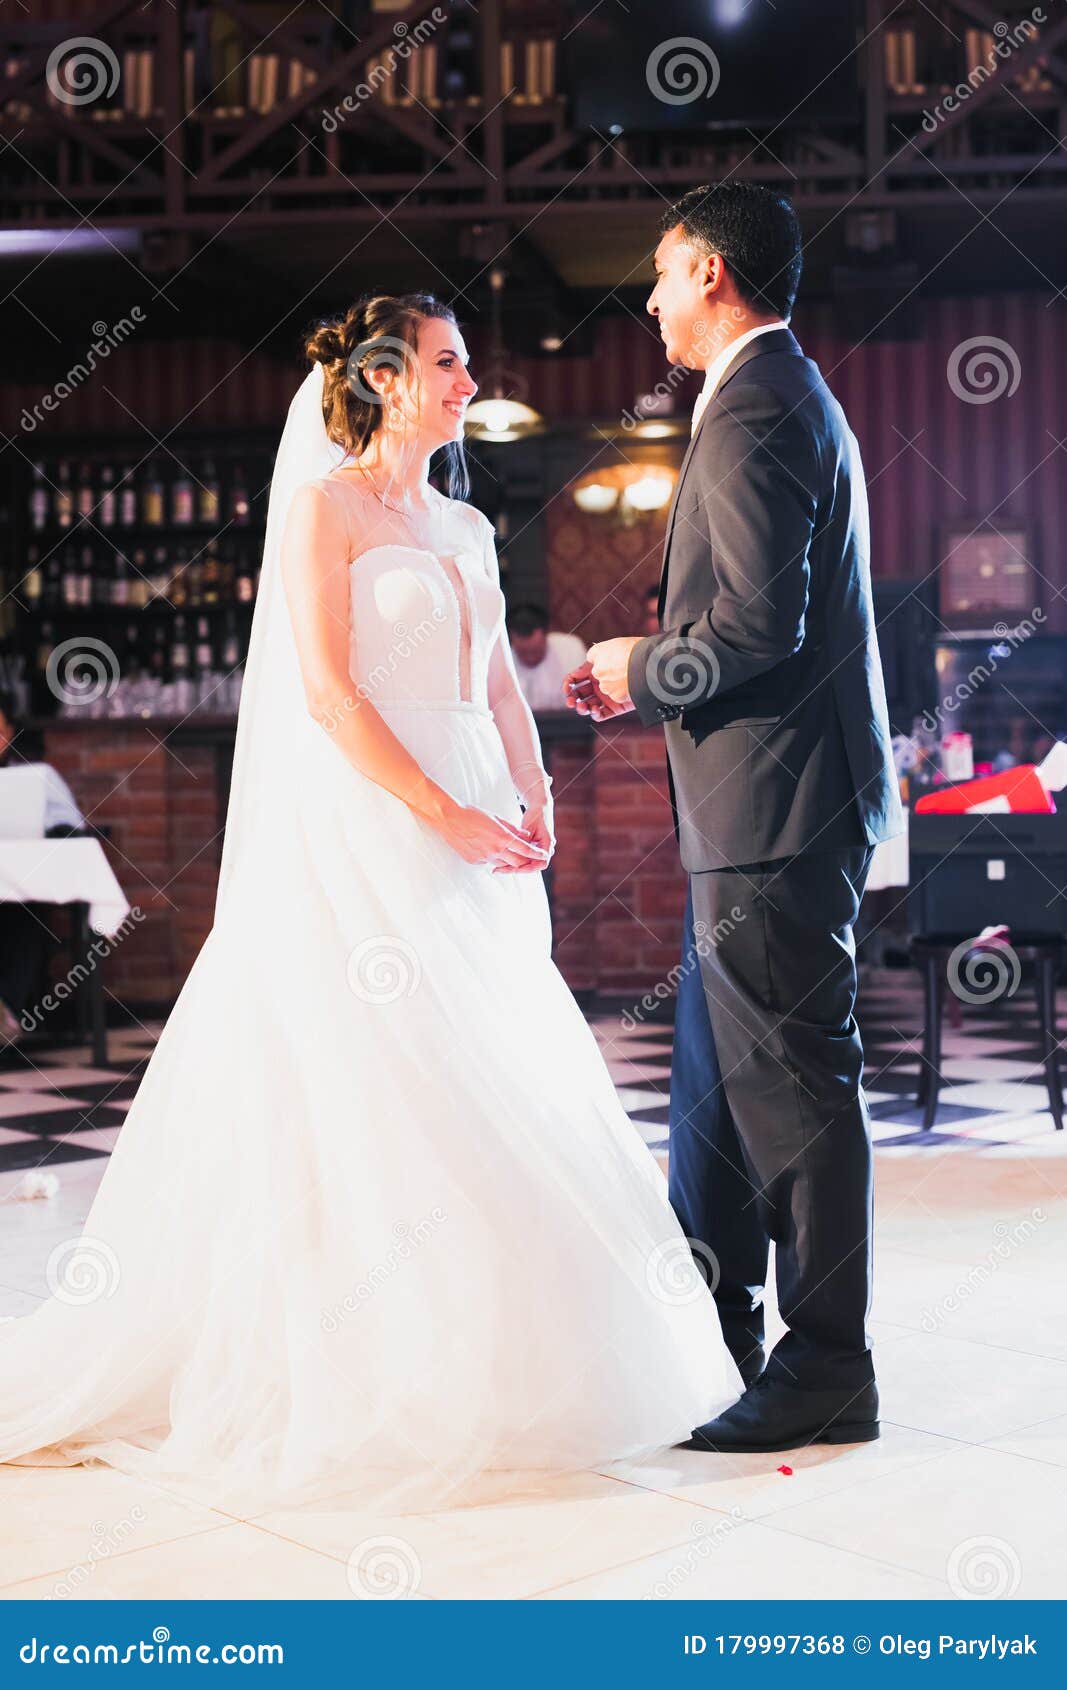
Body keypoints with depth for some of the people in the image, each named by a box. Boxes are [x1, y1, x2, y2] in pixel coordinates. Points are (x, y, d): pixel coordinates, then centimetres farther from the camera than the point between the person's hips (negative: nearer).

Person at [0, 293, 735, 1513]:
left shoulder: (466, 527, 18)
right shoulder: (323, 506, -4)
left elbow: (500, 684, 16)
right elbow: (325, 690, -13)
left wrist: (534, 797, -1)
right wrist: (445, 816, -18)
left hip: (471, 844, 7)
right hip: (360, 832, -7)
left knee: (494, 1088, 6)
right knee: (369, 1098, -6)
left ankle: (483, 1360, 17)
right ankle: (375, 1378, 4)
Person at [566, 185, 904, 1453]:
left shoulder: (753, 412, -14)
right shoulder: (790, 395, 20)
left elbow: (759, 627, -23)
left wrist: (643, 669, -7)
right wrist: (652, 671, 14)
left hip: (774, 813, -11)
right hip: (766, 809, 11)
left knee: (791, 1088, -3)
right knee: (714, 1078, 17)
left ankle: (826, 1373, 8)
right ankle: (711, 1341, 28)